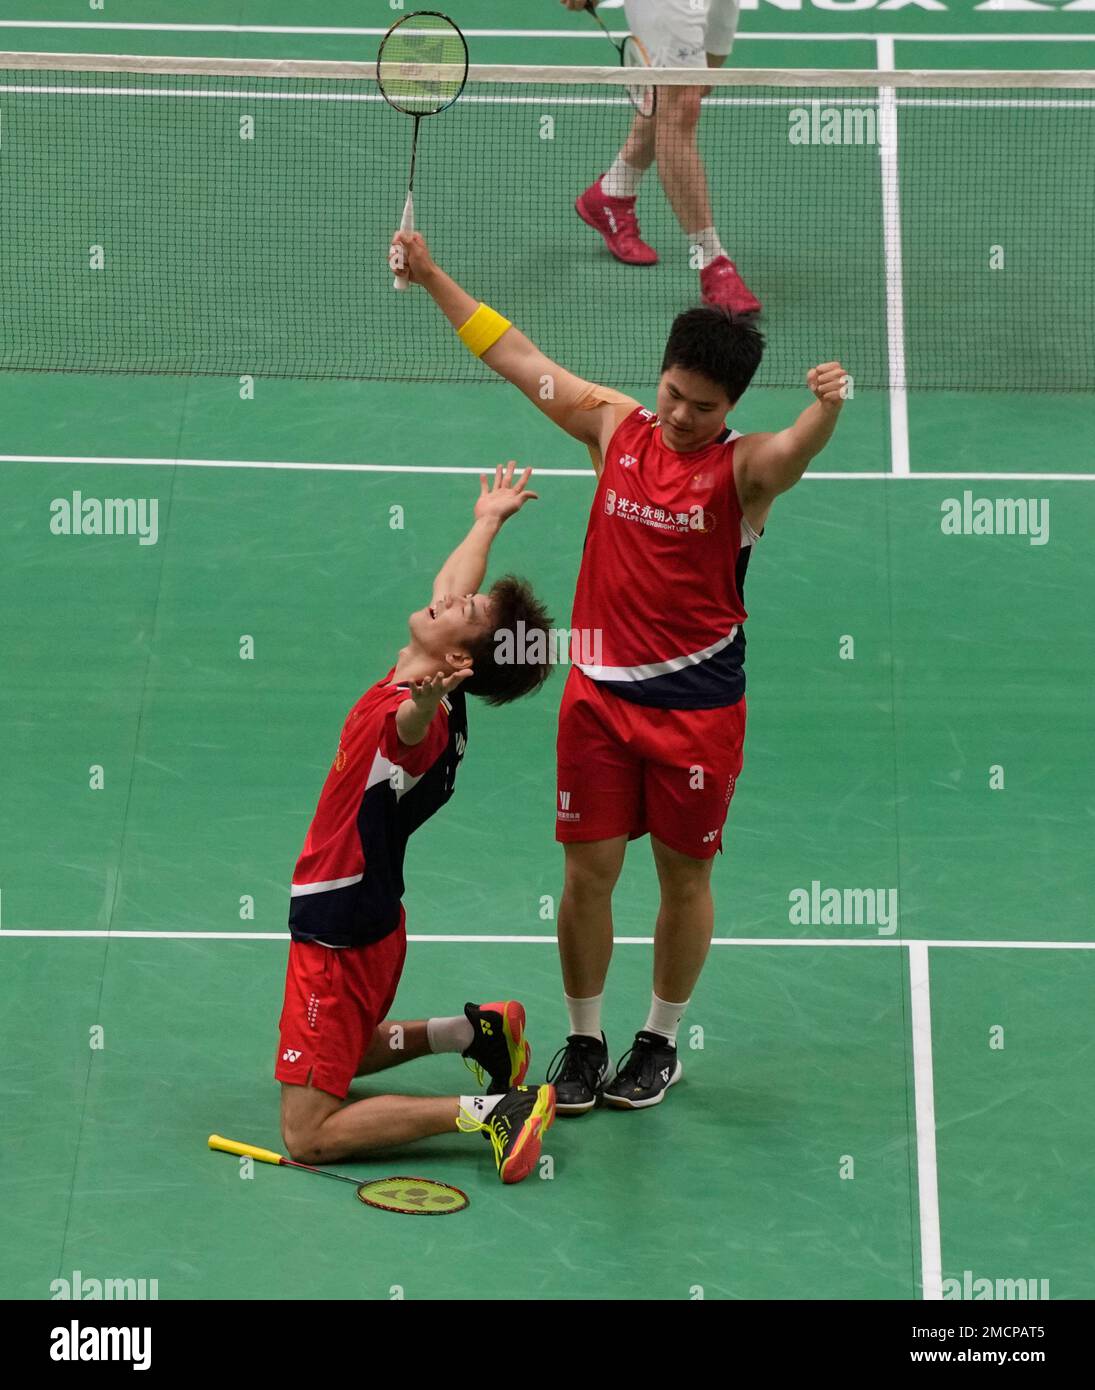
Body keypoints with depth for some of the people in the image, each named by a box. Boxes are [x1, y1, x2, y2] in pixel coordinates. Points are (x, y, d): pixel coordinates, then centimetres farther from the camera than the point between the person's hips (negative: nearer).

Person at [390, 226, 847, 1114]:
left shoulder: (746, 467, -11)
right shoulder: (614, 425, 1)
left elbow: (801, 446, -34)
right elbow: (515, 356, 9)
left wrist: (829, 403, -56)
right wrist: (432, 277, 10)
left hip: (697, 707, -3)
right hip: (599, 696, 3)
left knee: (684, 876, 10)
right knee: (588, 871, 7)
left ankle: (660, 1043, 28)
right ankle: (583, 1042, 23)